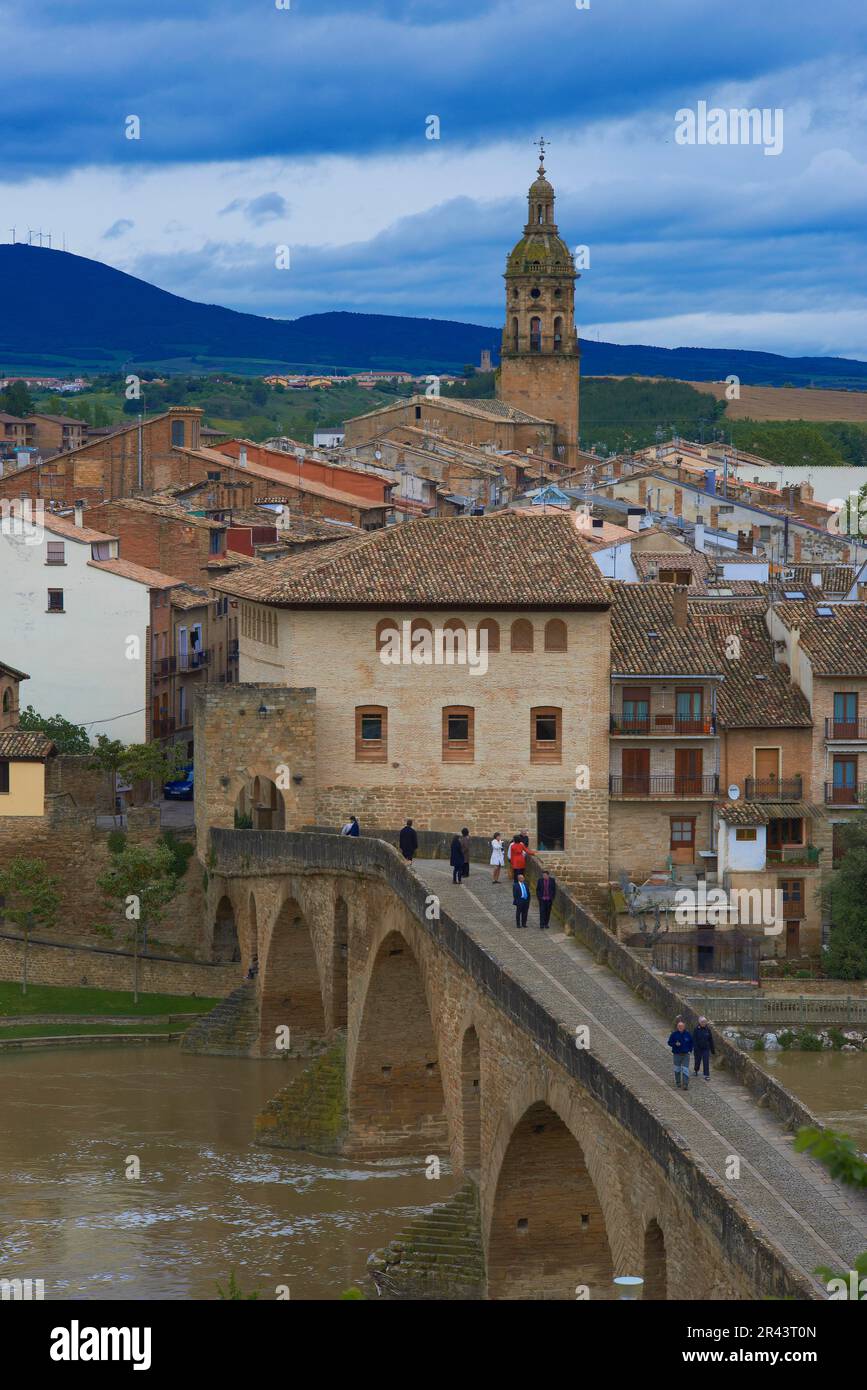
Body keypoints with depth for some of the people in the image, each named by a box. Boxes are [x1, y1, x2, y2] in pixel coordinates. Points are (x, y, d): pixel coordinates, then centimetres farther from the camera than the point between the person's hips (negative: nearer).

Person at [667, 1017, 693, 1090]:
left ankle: (685, 1084, -9)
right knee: (677, 1069, 12)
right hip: (677, 1054, 1)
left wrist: (690, 1050, 0)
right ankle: (678, 1082, 30)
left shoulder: (687, 1034, -2)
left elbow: (691, 1043, 10)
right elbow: (669, 1042, 1)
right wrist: (675, 1044, -18)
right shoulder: (674, 1034, -5)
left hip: (685, 1054, -1)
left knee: (685, 1070, -7)